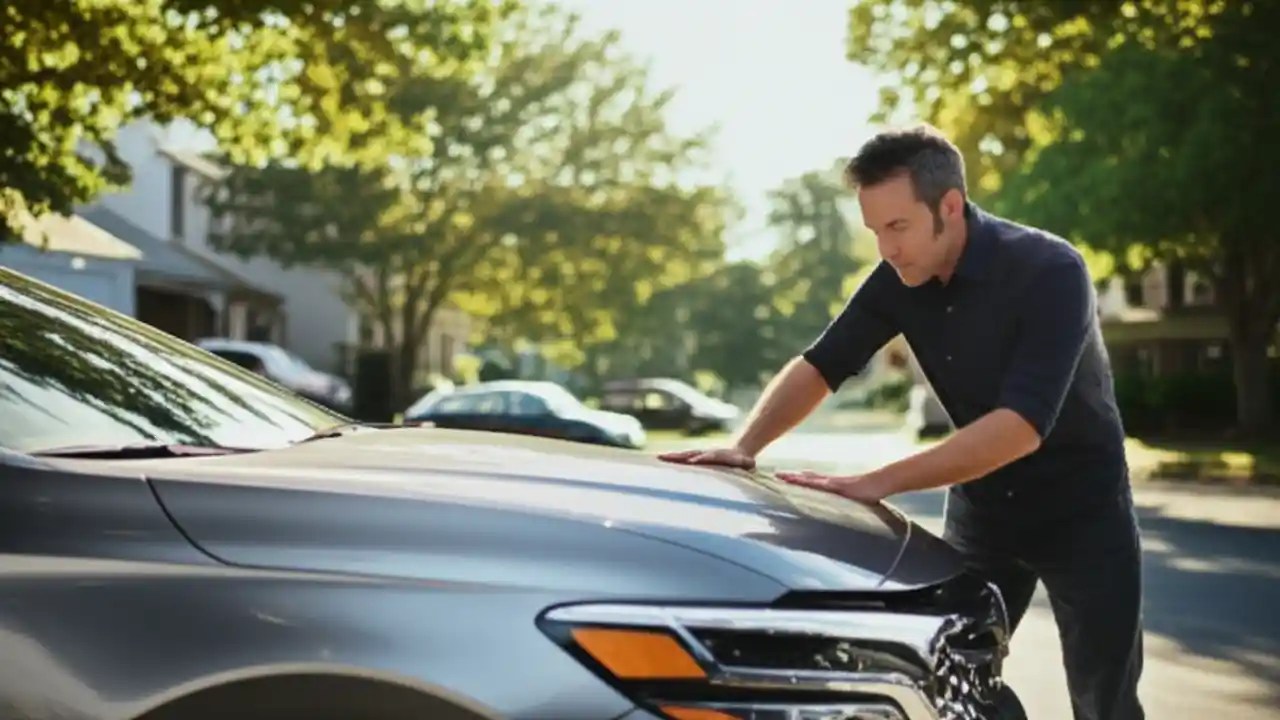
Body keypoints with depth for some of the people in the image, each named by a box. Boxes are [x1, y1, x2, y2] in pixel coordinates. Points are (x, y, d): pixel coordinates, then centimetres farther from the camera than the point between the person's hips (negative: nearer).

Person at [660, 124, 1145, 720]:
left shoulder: (1048, 270, -27)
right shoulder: (899, 279, -9)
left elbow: (1022, 425, -35)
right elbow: (819, 364, -4)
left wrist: (877, 483, -39)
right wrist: (744, 446, -22)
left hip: (1081, 511, -5)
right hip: (980, 510, 5)